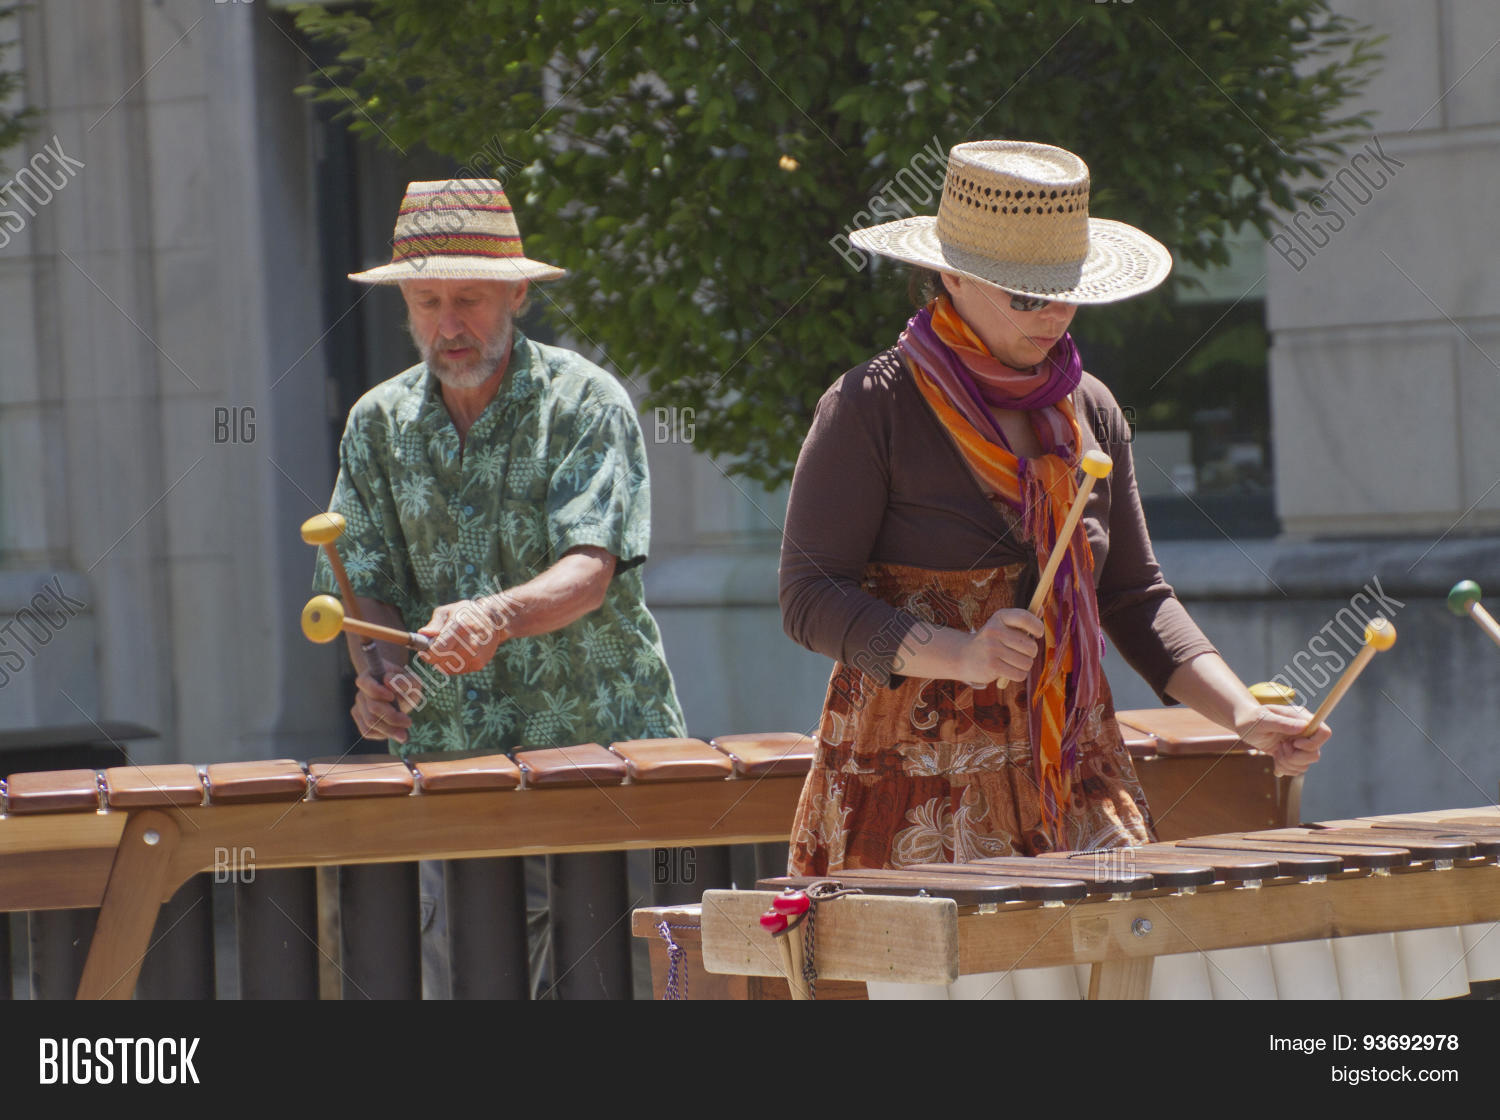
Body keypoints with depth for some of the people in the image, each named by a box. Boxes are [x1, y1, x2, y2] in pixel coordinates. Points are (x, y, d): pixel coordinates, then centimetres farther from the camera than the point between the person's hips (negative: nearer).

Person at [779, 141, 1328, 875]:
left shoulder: (1090, 411, 11)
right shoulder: (870, 408, -6)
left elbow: (1133, 597, 15)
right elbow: (809, 597, -10)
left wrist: (1243, 715, 1)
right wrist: (959, 654, -24)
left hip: (1073, 782, 5)